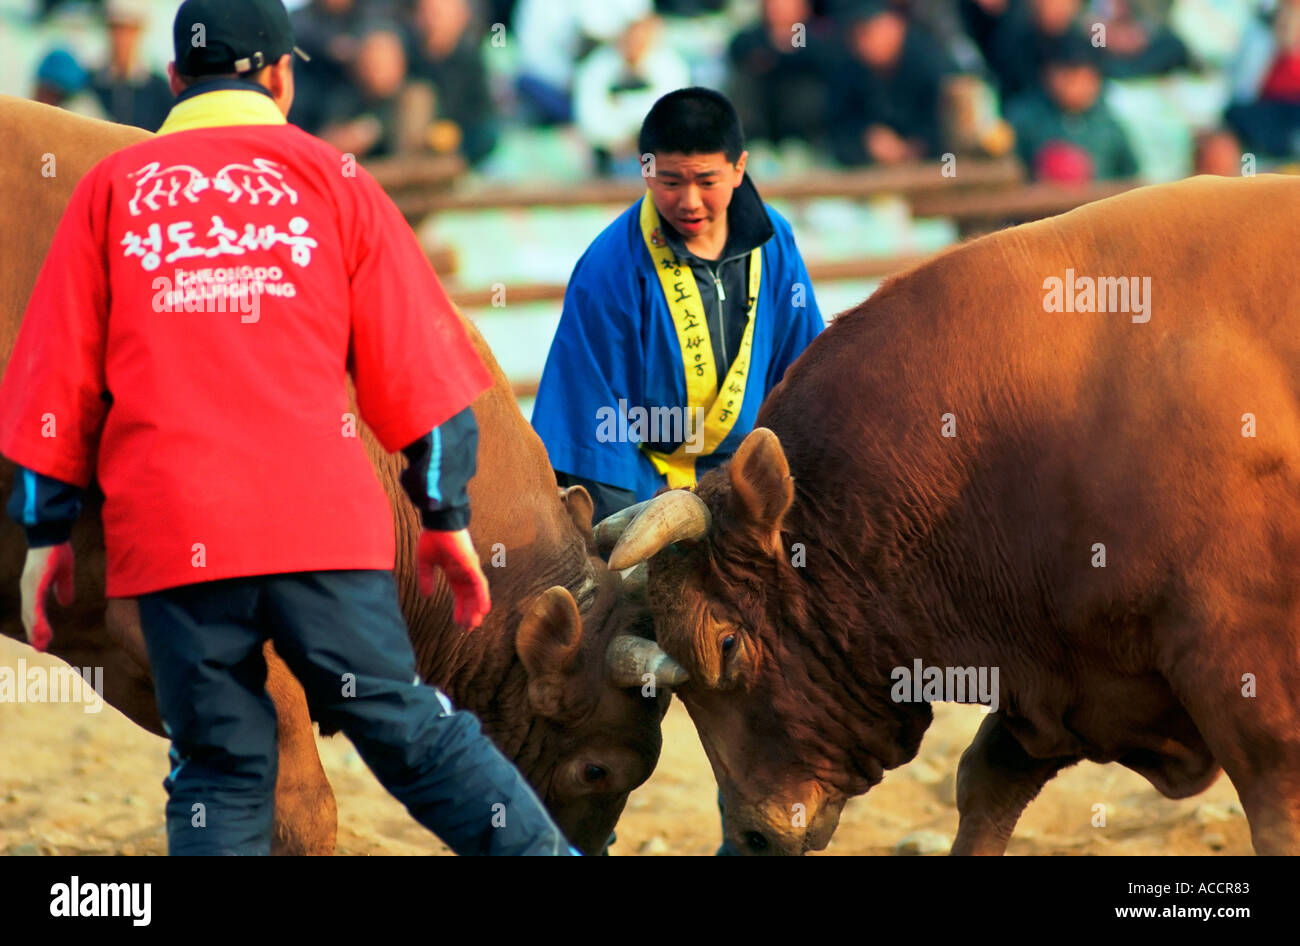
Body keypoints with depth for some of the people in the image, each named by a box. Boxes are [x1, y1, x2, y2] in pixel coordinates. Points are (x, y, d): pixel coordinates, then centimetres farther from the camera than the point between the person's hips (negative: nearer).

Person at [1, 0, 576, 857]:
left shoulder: (113, 187, 12)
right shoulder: (329, 177, 10)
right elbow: (413, 366, 9)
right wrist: (447, 515, 13)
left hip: (166, 528, 1)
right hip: (321, 520, 0)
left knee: (218, 773, 4)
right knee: (405, 726, 3)